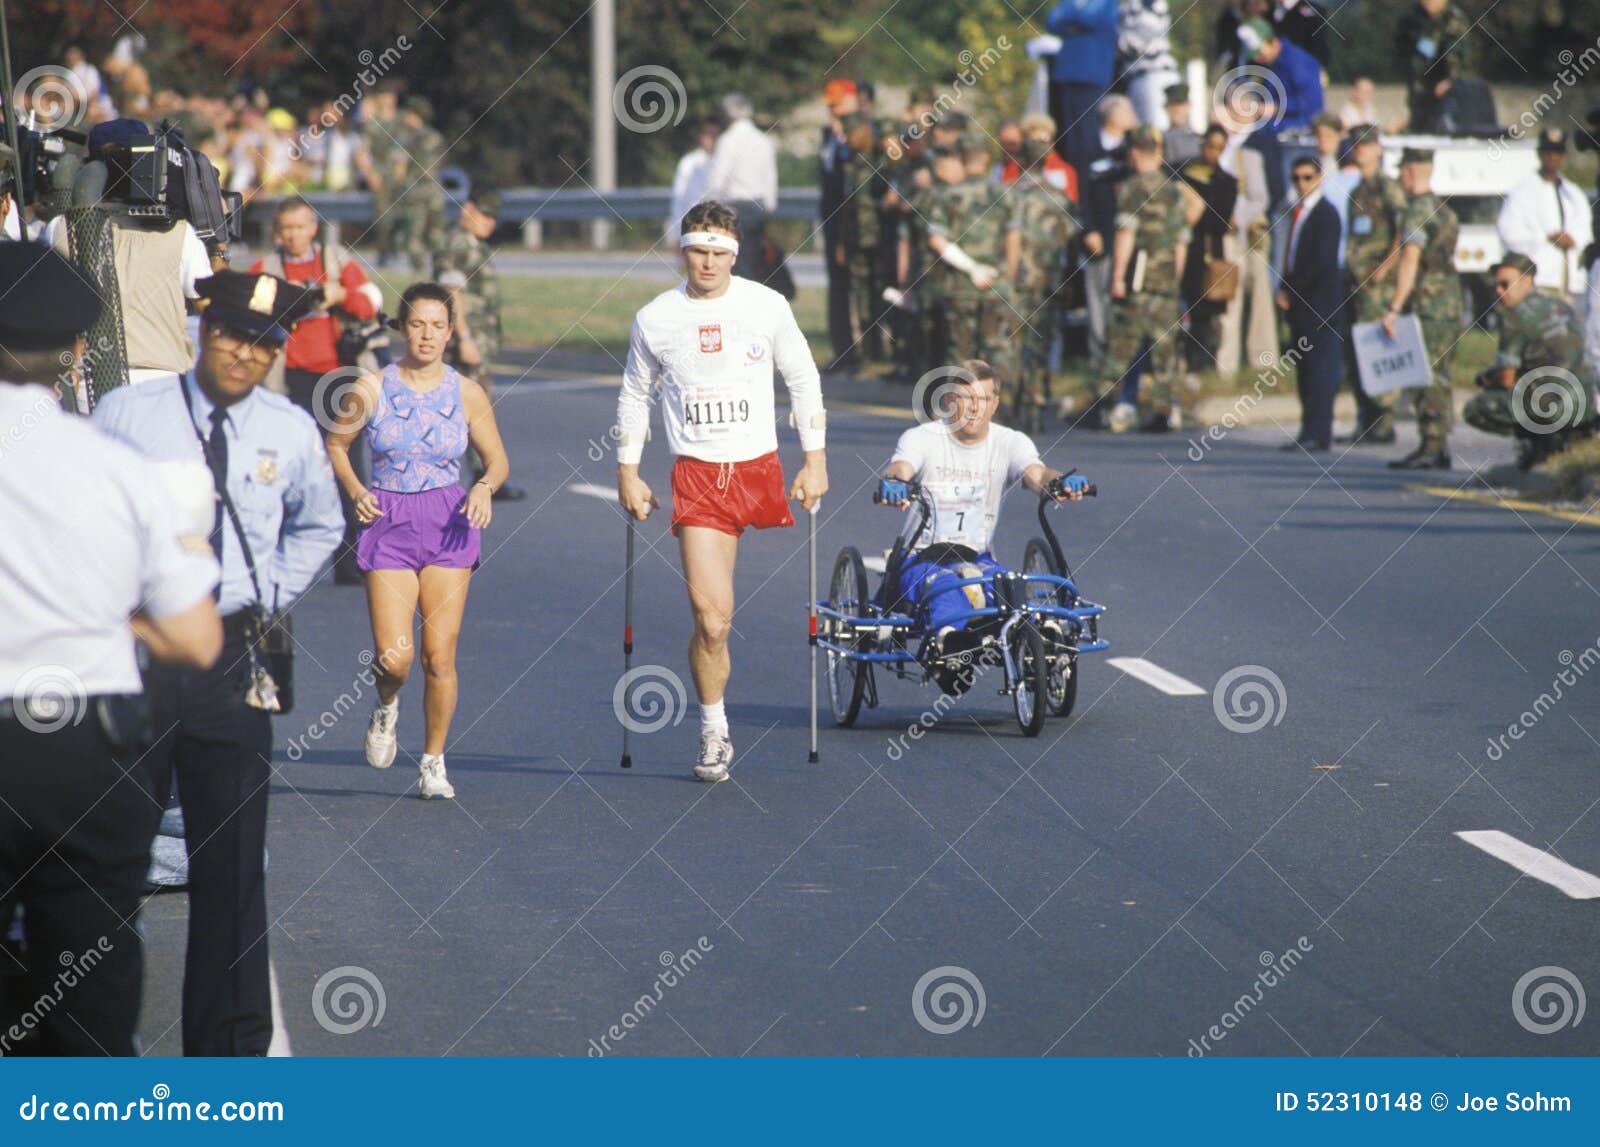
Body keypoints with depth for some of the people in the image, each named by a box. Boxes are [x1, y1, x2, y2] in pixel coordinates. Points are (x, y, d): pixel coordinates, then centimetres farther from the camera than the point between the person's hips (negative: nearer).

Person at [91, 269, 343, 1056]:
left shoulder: (291, 433, 6)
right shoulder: (126, 414, -3)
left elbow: (319, 527, 25)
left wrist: (271, 593, 12)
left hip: (232, 664, 2)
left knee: (231, 867, 4)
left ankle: (230, 1046, 12)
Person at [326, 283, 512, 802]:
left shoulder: (467, 394, 1)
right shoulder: (372, 388, -2)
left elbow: (497, 460, 10)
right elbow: (335, 444, 11)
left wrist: (484, 487, -11)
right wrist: (355, 491, -6)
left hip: (449, 524, 1)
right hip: (389, 525, -1)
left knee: (439, 656, -4)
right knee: (394, 657, -11)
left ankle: (434, 762, 13)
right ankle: (387, 706, 25)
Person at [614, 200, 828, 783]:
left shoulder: (767, 306, 0)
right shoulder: (655, 318, 1)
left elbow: (803, 379, 10)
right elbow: (634, 394, 14)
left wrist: (815, 460, 6)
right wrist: (627, 473, 10)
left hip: (759, 467, 1)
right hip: (697, 476, -1)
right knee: (712, 617, -10)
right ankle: (714, 735, 5)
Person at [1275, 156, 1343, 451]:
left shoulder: (1326, 214, -9)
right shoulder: (1297, 213, 17)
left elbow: (1322, 261, -16)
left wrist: (1291, 291, -11)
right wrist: (1285, 290, 6)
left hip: (1319, 302, -8)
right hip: (1299, 304, 8)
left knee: (1320, 369, -8)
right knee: (1304, 371, 8)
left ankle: (1318, 434, -10)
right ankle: (1309, 431, 10)